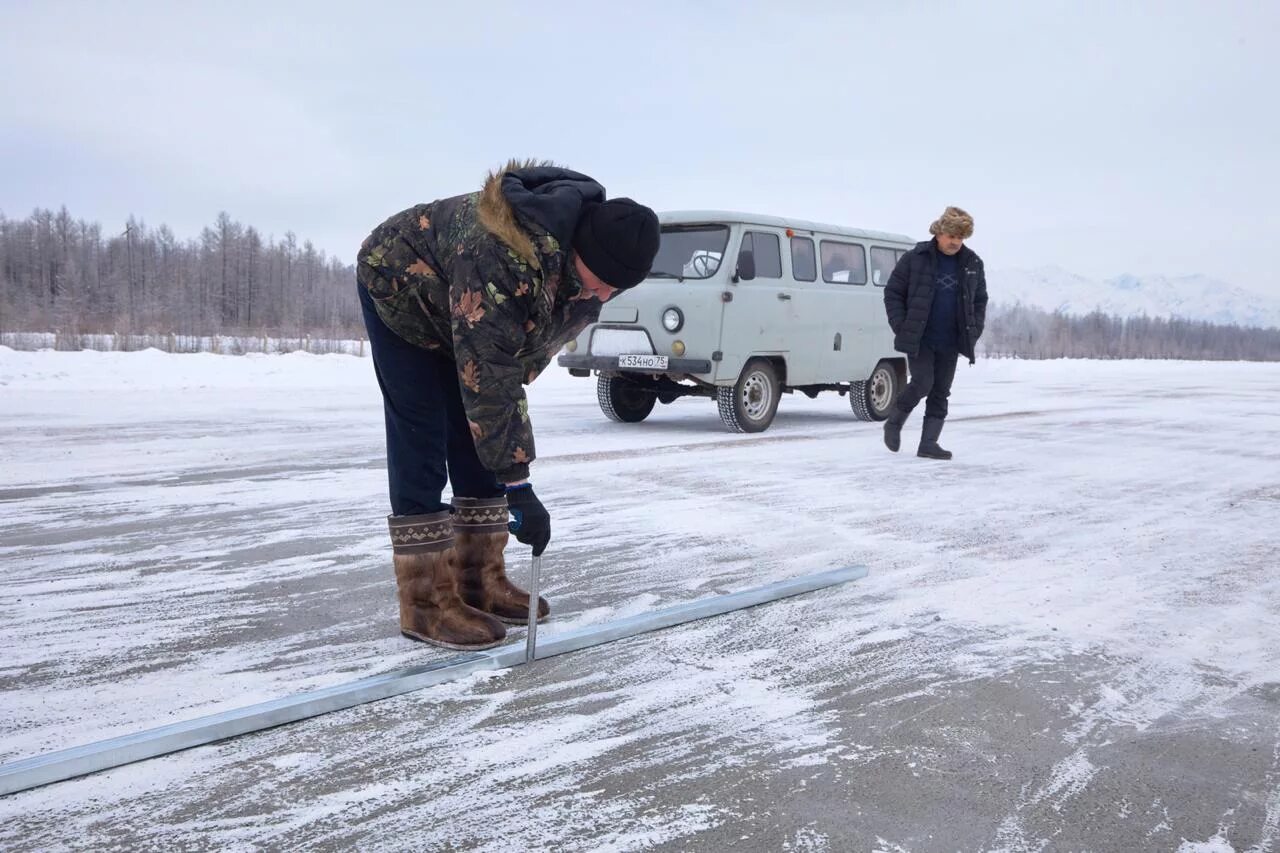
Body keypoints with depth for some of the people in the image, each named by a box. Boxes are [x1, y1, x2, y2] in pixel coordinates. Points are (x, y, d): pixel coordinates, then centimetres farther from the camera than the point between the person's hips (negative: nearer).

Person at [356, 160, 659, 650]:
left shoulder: (590, 255, -18)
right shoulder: (502, 258, -44)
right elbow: (488, 383, -42)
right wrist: (517, 486, -39)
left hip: (466, 322, 7)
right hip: (400, 291, -7)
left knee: (478, 442, 2)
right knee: (421, 445, -13)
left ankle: (480, 581, 10)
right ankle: (425, 603, -9)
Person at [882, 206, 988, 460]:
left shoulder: (973, 263, 7)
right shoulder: (915, 259, -5)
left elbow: (980, 299, 17)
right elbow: (892, 293, -1)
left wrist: (974, 331, 4)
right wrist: (901, 327, -9)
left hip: (950, 342, 4)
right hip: (919, 339, -4)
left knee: (940, 392, 4)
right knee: (923, 382, -13)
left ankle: (929, 443, 10)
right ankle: (894, 422, 11)